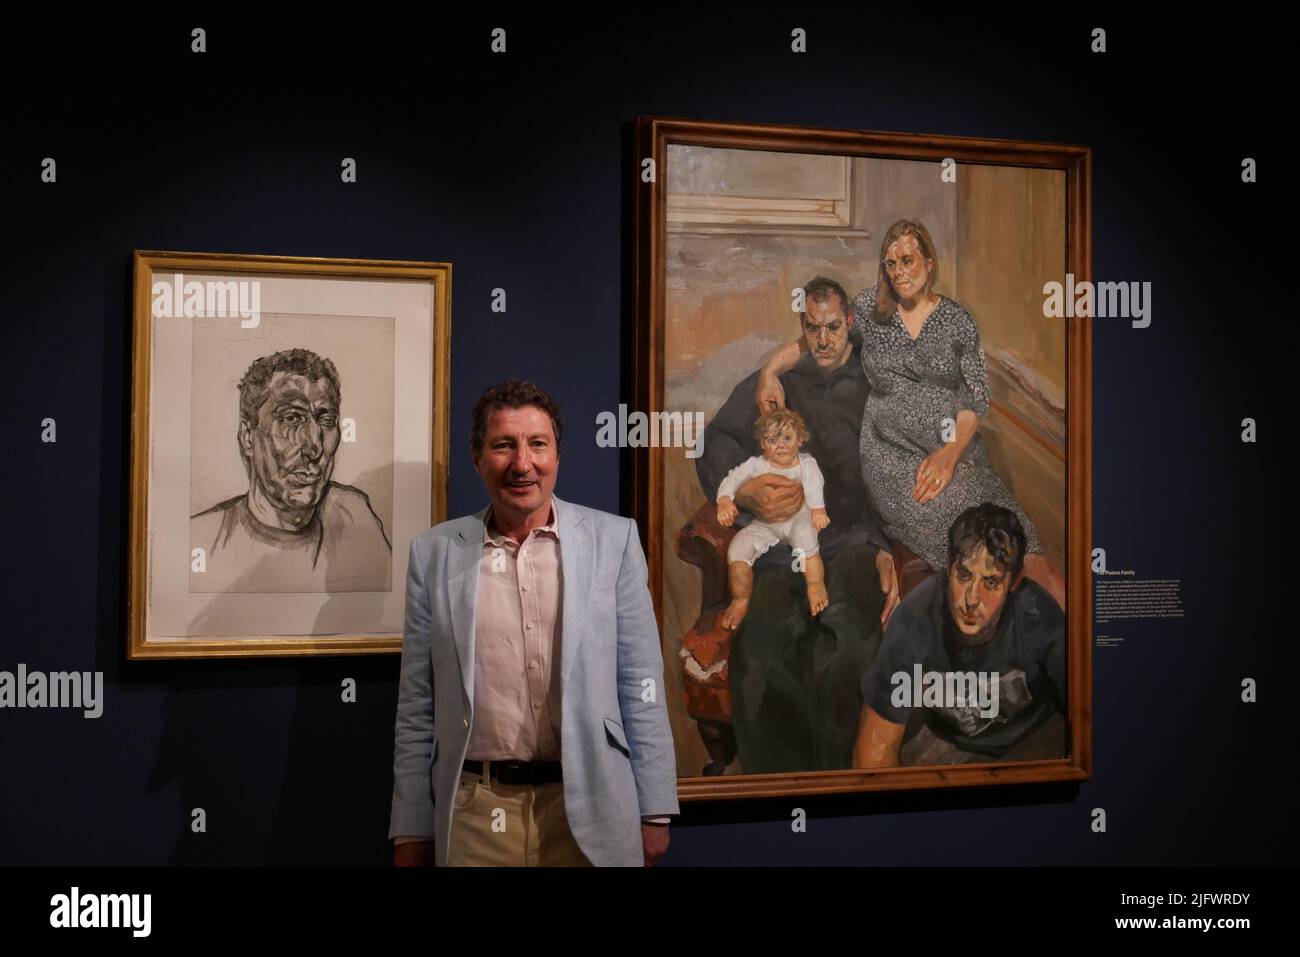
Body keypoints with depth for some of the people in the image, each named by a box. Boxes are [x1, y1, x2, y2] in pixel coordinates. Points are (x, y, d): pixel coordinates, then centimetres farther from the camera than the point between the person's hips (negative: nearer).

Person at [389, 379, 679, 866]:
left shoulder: (614, 540, 0)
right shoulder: (434, 552, 3)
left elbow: (640, 686, 1)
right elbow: (416, 707, 5)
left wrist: (654, 812, -1)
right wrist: (412, 829, 4)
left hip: (588, 809, -1)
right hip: (473, 814, 1)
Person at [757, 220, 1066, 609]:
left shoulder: (957, 321, 9)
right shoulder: (868, 307, 9)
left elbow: (976, 397, 5)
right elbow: (812, 340, 16)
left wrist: (950, 453, -12)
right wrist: (770, 370, -4)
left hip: (953, 443, 1)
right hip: (890, 446, -1)